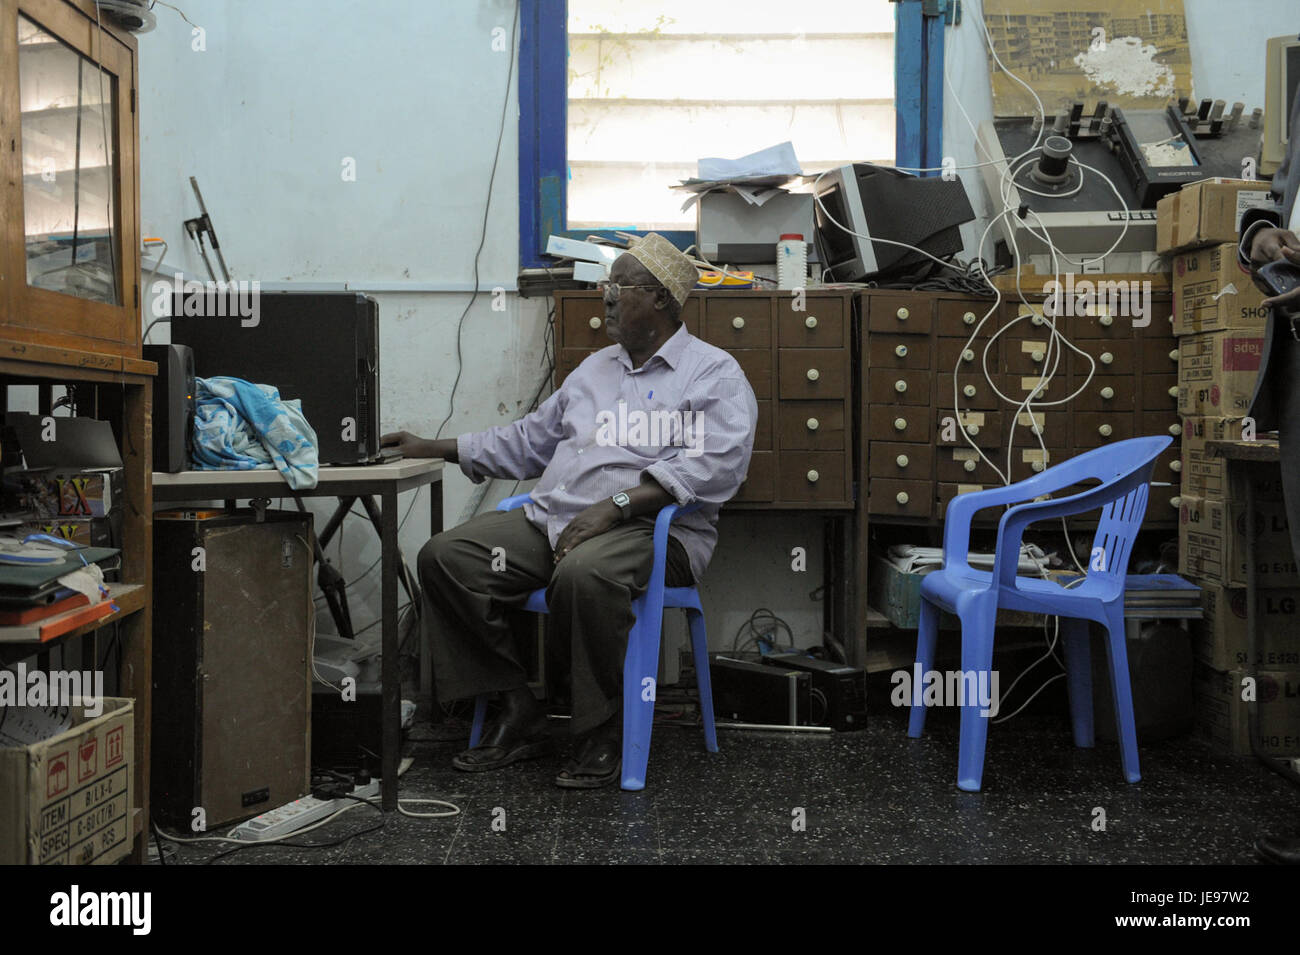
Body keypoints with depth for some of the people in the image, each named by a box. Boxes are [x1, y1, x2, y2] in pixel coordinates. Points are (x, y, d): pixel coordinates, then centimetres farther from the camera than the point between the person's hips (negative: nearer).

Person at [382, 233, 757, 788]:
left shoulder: (715, 374, 2)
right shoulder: (594, 369, 26)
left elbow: (713, 466, -14)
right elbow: (529, 440, 31)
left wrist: (614, 504, -23)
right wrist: (433, 448, 25)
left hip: (654, 528, -7)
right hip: (552, 516, 7)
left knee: (584, 573, -40)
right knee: (445, 557, -13)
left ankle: (603, 733, -19)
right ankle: (518, 717, -7)